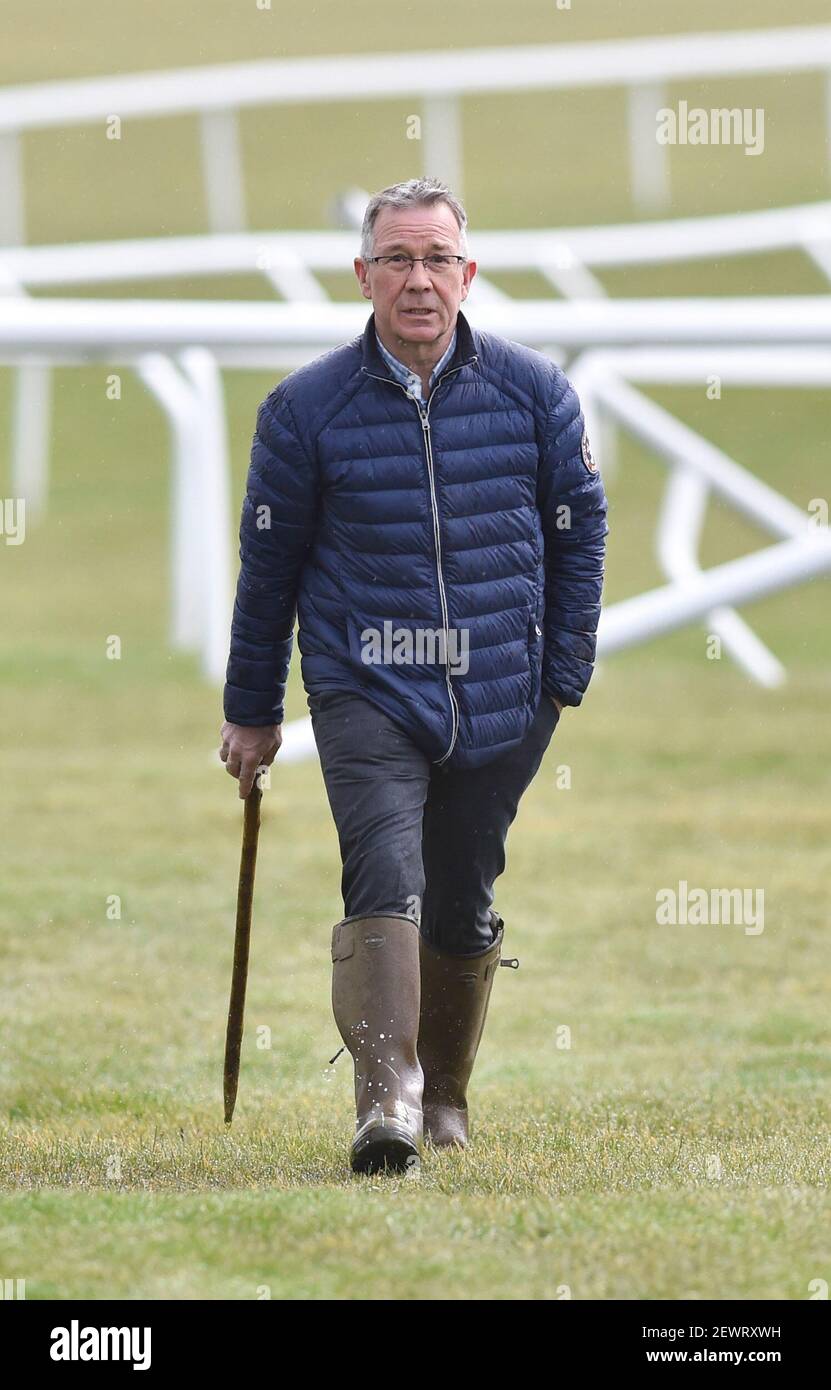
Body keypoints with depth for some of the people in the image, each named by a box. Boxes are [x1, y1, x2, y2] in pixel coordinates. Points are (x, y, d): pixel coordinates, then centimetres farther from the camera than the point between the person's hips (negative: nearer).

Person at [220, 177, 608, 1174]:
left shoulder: (534, 391, 1)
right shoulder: (307, 407, -2)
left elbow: (579, 531, 11)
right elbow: (268, 562, 6)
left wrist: (564, 677, 8)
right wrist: (250, 711, 11)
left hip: (500, 698, 2)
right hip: (365, 692, -2)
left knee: (464, 906, 12)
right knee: (386, 880, -21)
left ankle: (446, 1093, 30)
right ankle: (386, 1098, -28)